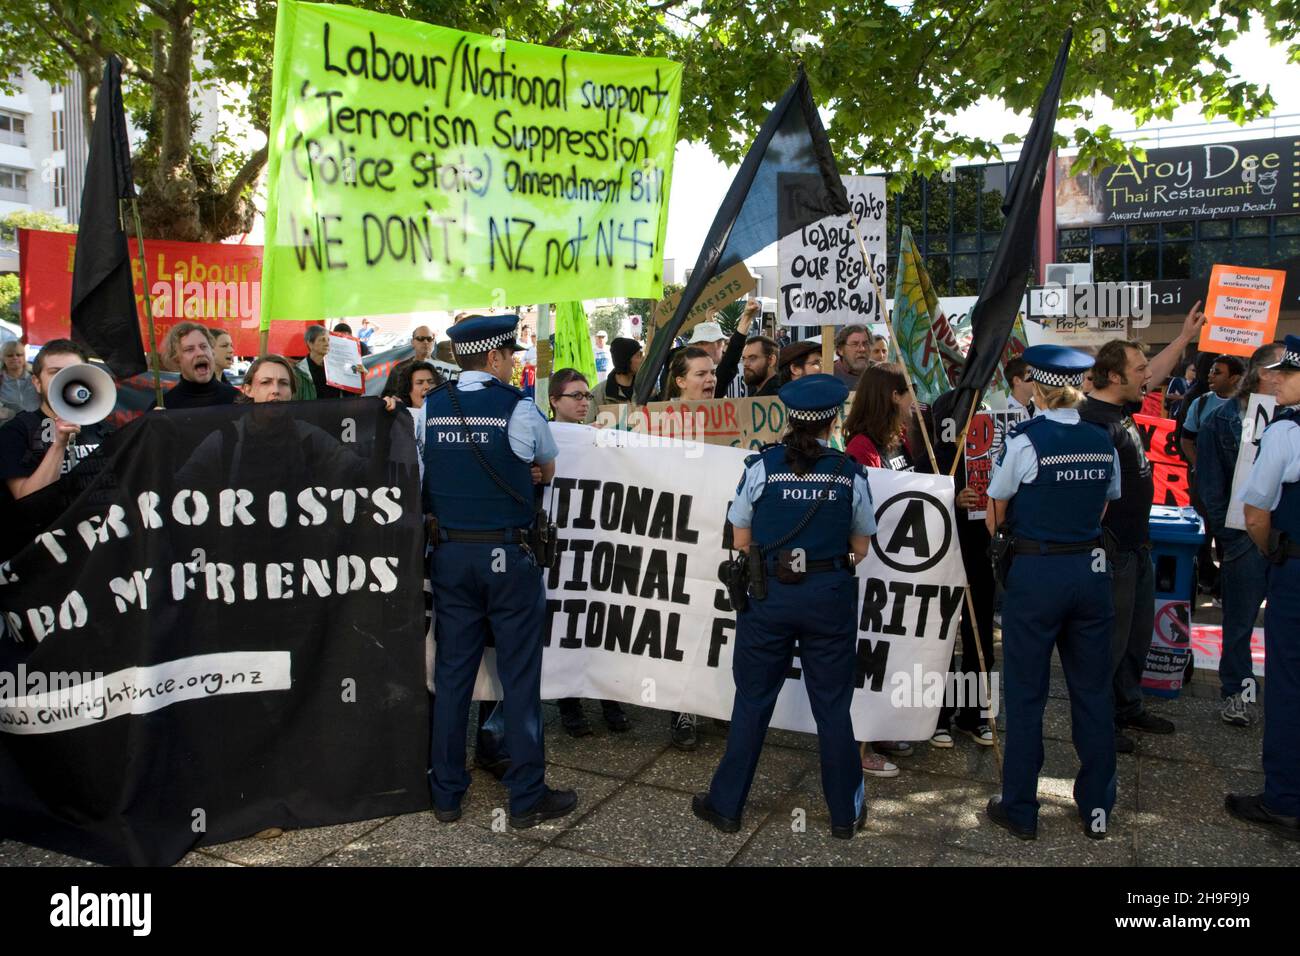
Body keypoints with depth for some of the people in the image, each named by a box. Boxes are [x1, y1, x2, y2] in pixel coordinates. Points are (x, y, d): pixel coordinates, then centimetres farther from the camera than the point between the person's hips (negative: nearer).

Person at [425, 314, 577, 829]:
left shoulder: (429, 408, 2)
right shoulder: (517, 407, -9)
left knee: (452, 672, 12)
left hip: (449, 554, 4)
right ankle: (527, 797, 12)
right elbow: (548, 468, 8)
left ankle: (446, 791, 22)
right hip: (507, 555, -4)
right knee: (519, 675, 4)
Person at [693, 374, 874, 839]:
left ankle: (726, 805, 23)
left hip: (769, 595, -1)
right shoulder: (851, 473, -2)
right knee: (833, 707, 13)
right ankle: (846, 813, 26)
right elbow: (860, 548, 6)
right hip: (832, 596, 1)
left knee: (752, 702, 12)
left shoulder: (761, 466, -5)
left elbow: (741, 542, 1)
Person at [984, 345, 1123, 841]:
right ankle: (1097, 808, 26)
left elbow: (995, 517, -4)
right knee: (1093, 691, 15)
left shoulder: (1025, 439, -12)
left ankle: (1020, 810, 18)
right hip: (1092, 569, 5)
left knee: (1026, 694, 7)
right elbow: (1104, 506, 13)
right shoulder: (1104, 442, 3)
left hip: (1036, 574, -5)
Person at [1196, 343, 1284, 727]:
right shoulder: (1223, 419, -2)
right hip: (1245, 535, -2)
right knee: (1240, 620, 8)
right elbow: (1209, 483, -1)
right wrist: (1224, 529, -6)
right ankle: (1234, 693, 21)